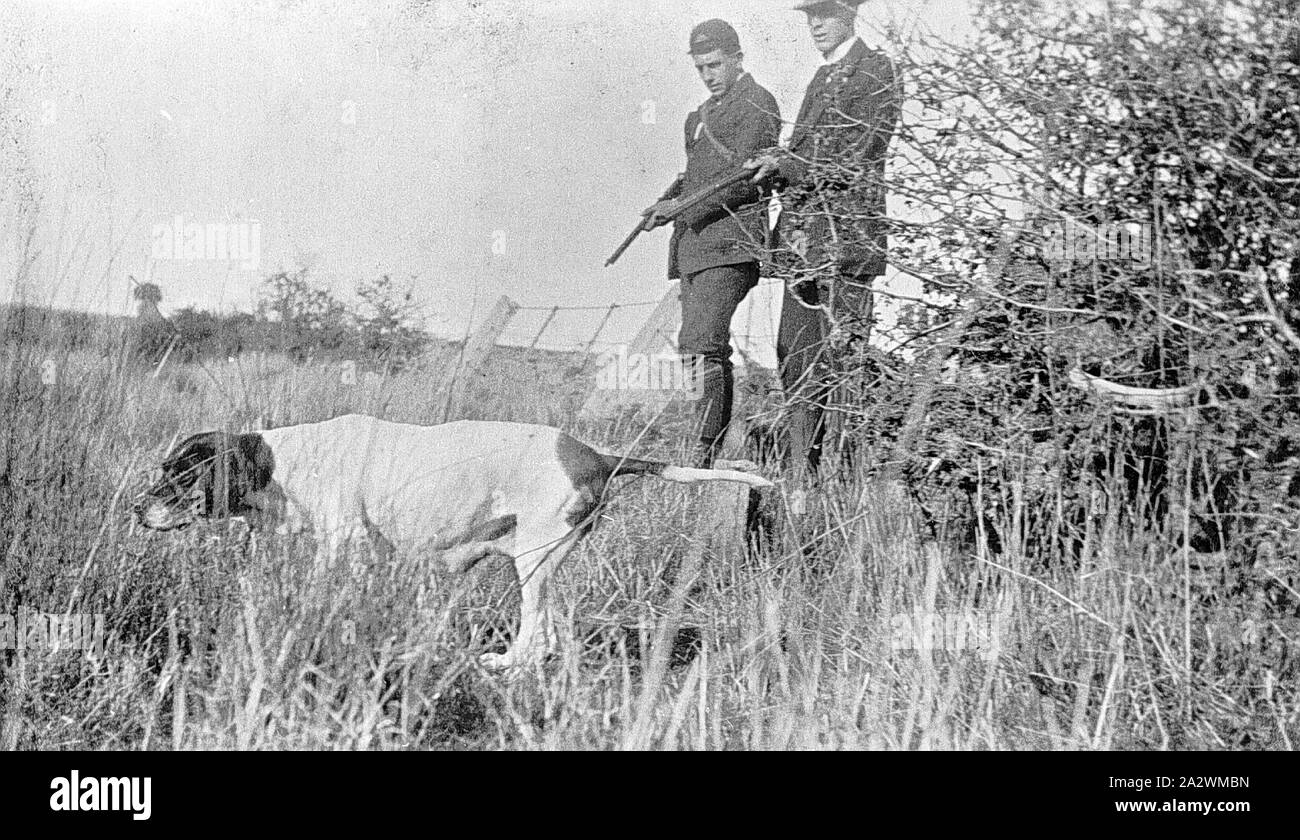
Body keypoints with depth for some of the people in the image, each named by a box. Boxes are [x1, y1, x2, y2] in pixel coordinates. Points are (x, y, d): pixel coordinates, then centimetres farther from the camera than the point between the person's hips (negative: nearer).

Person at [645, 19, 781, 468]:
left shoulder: (757, 105, -3)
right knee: (709, 350, 9)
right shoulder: (703, 114, 24)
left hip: (730, 239, -9)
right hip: (695, 242, 9)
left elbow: (745, 179, -13)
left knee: (701, 345, -20)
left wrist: (680, 205, -15)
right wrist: (668, 202, 10)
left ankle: (705, 451, -22)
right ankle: (717, 446, 14)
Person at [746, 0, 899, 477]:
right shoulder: (823, 76, 22)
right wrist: (776, 171, 2)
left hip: (847, 231, -8)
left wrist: (788, 166, -11)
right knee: (794, 354, 5)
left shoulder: (875, 69, -4)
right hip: (806, 236, 8)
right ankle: (802, 469, 10)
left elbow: (859, 157, -12)